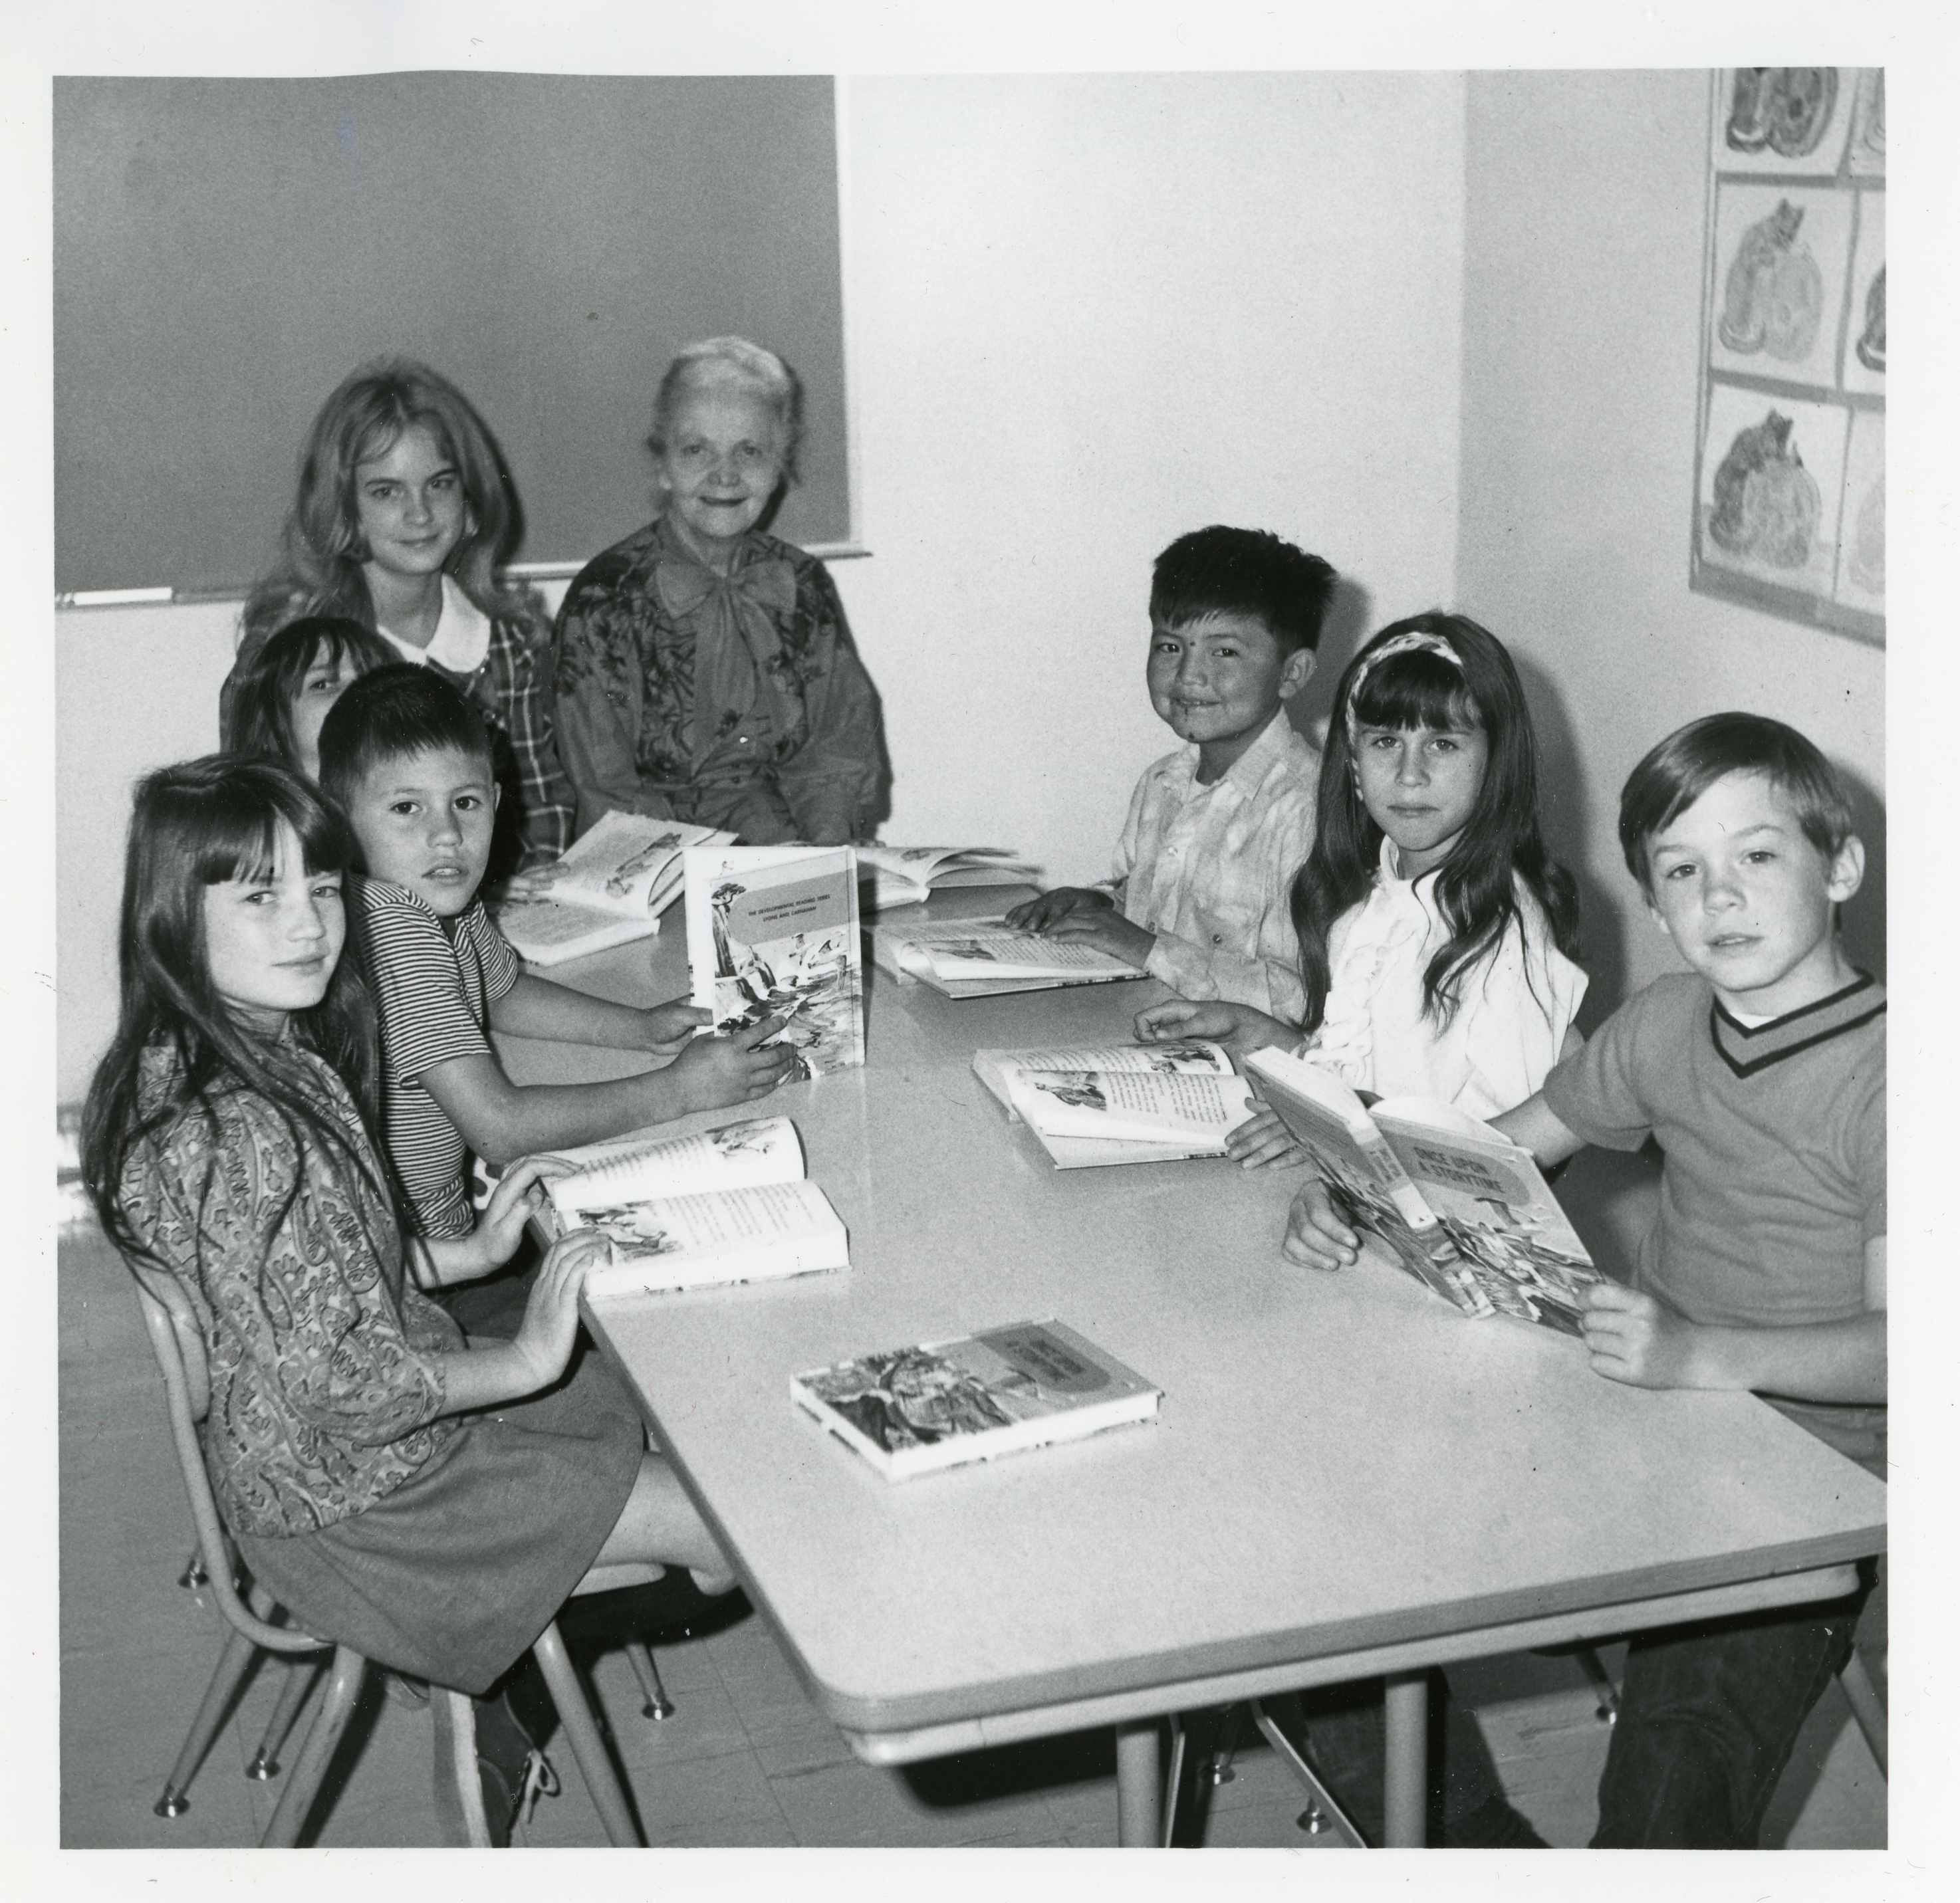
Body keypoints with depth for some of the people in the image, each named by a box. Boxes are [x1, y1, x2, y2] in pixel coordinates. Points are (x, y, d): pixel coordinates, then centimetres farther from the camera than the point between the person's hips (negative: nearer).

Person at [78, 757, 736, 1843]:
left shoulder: (271, 1055, -2)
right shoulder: (230, 1135, -33)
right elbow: (339, 1380, -29)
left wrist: (471, 1253, 5)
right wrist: (524, 1359, -17)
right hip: (347, 1501, -9)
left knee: (649, 1419, 22)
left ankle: (480, 1706, 27)